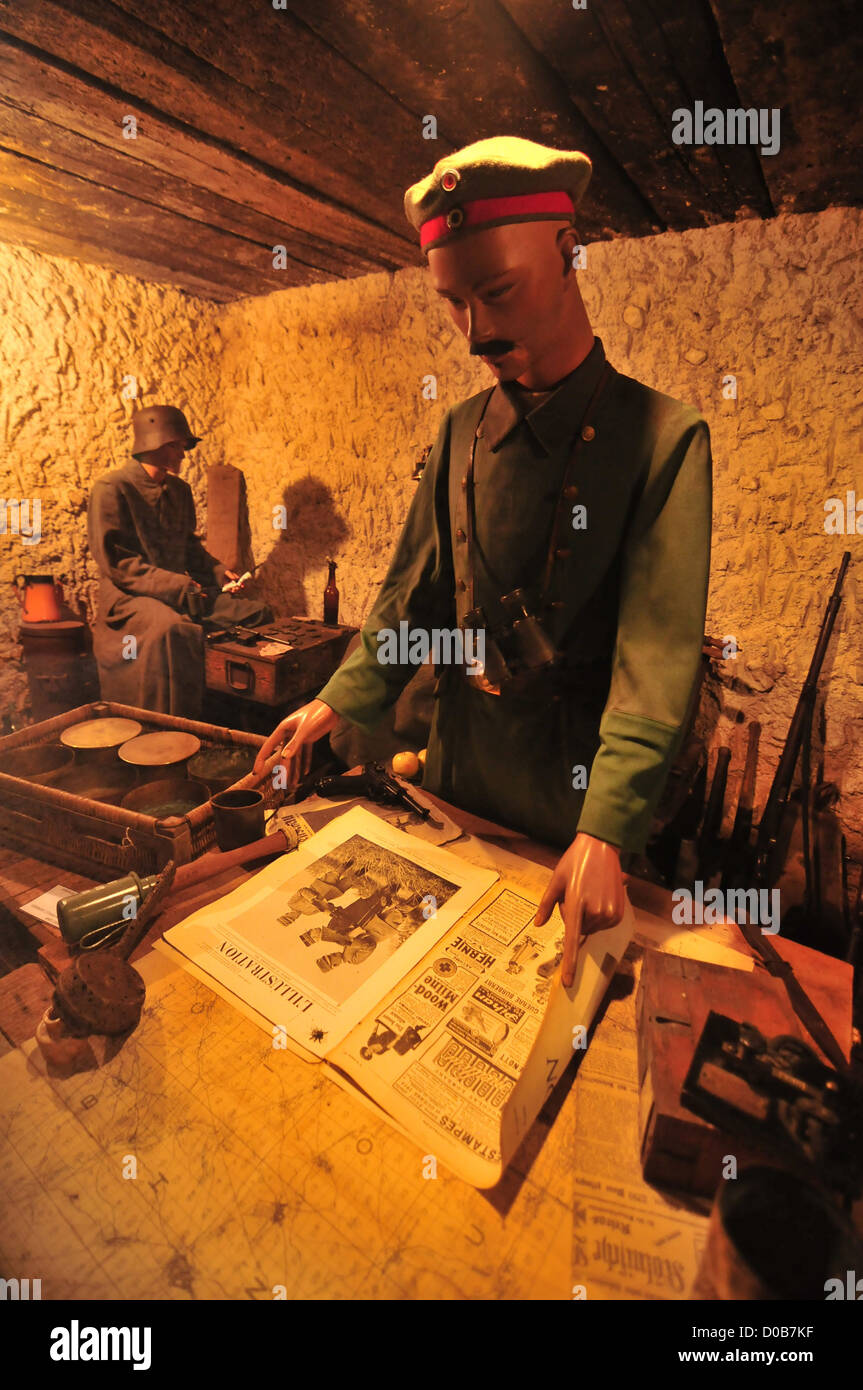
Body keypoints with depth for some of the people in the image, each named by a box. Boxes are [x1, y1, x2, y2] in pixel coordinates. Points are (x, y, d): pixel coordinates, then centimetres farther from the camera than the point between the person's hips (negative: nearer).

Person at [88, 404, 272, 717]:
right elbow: (117, 564, -12)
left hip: (182, 593, 7)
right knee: (173, 628, -39)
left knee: (258, 613, -11)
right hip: (130, 598, -7)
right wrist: (180, 586, -19)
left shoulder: (180, 490, 16)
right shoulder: (111, 488, -6)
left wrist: (219, 571, 5)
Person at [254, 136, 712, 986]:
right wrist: (339, 701, -3)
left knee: (553, 984, 17)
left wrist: (604, 830, -29)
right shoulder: (462, 431, 2)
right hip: (458, 757, 4)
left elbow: (658, 652, -21)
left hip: (578, 774, -3)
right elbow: (416, 593, 6)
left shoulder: (664, 437, -14)